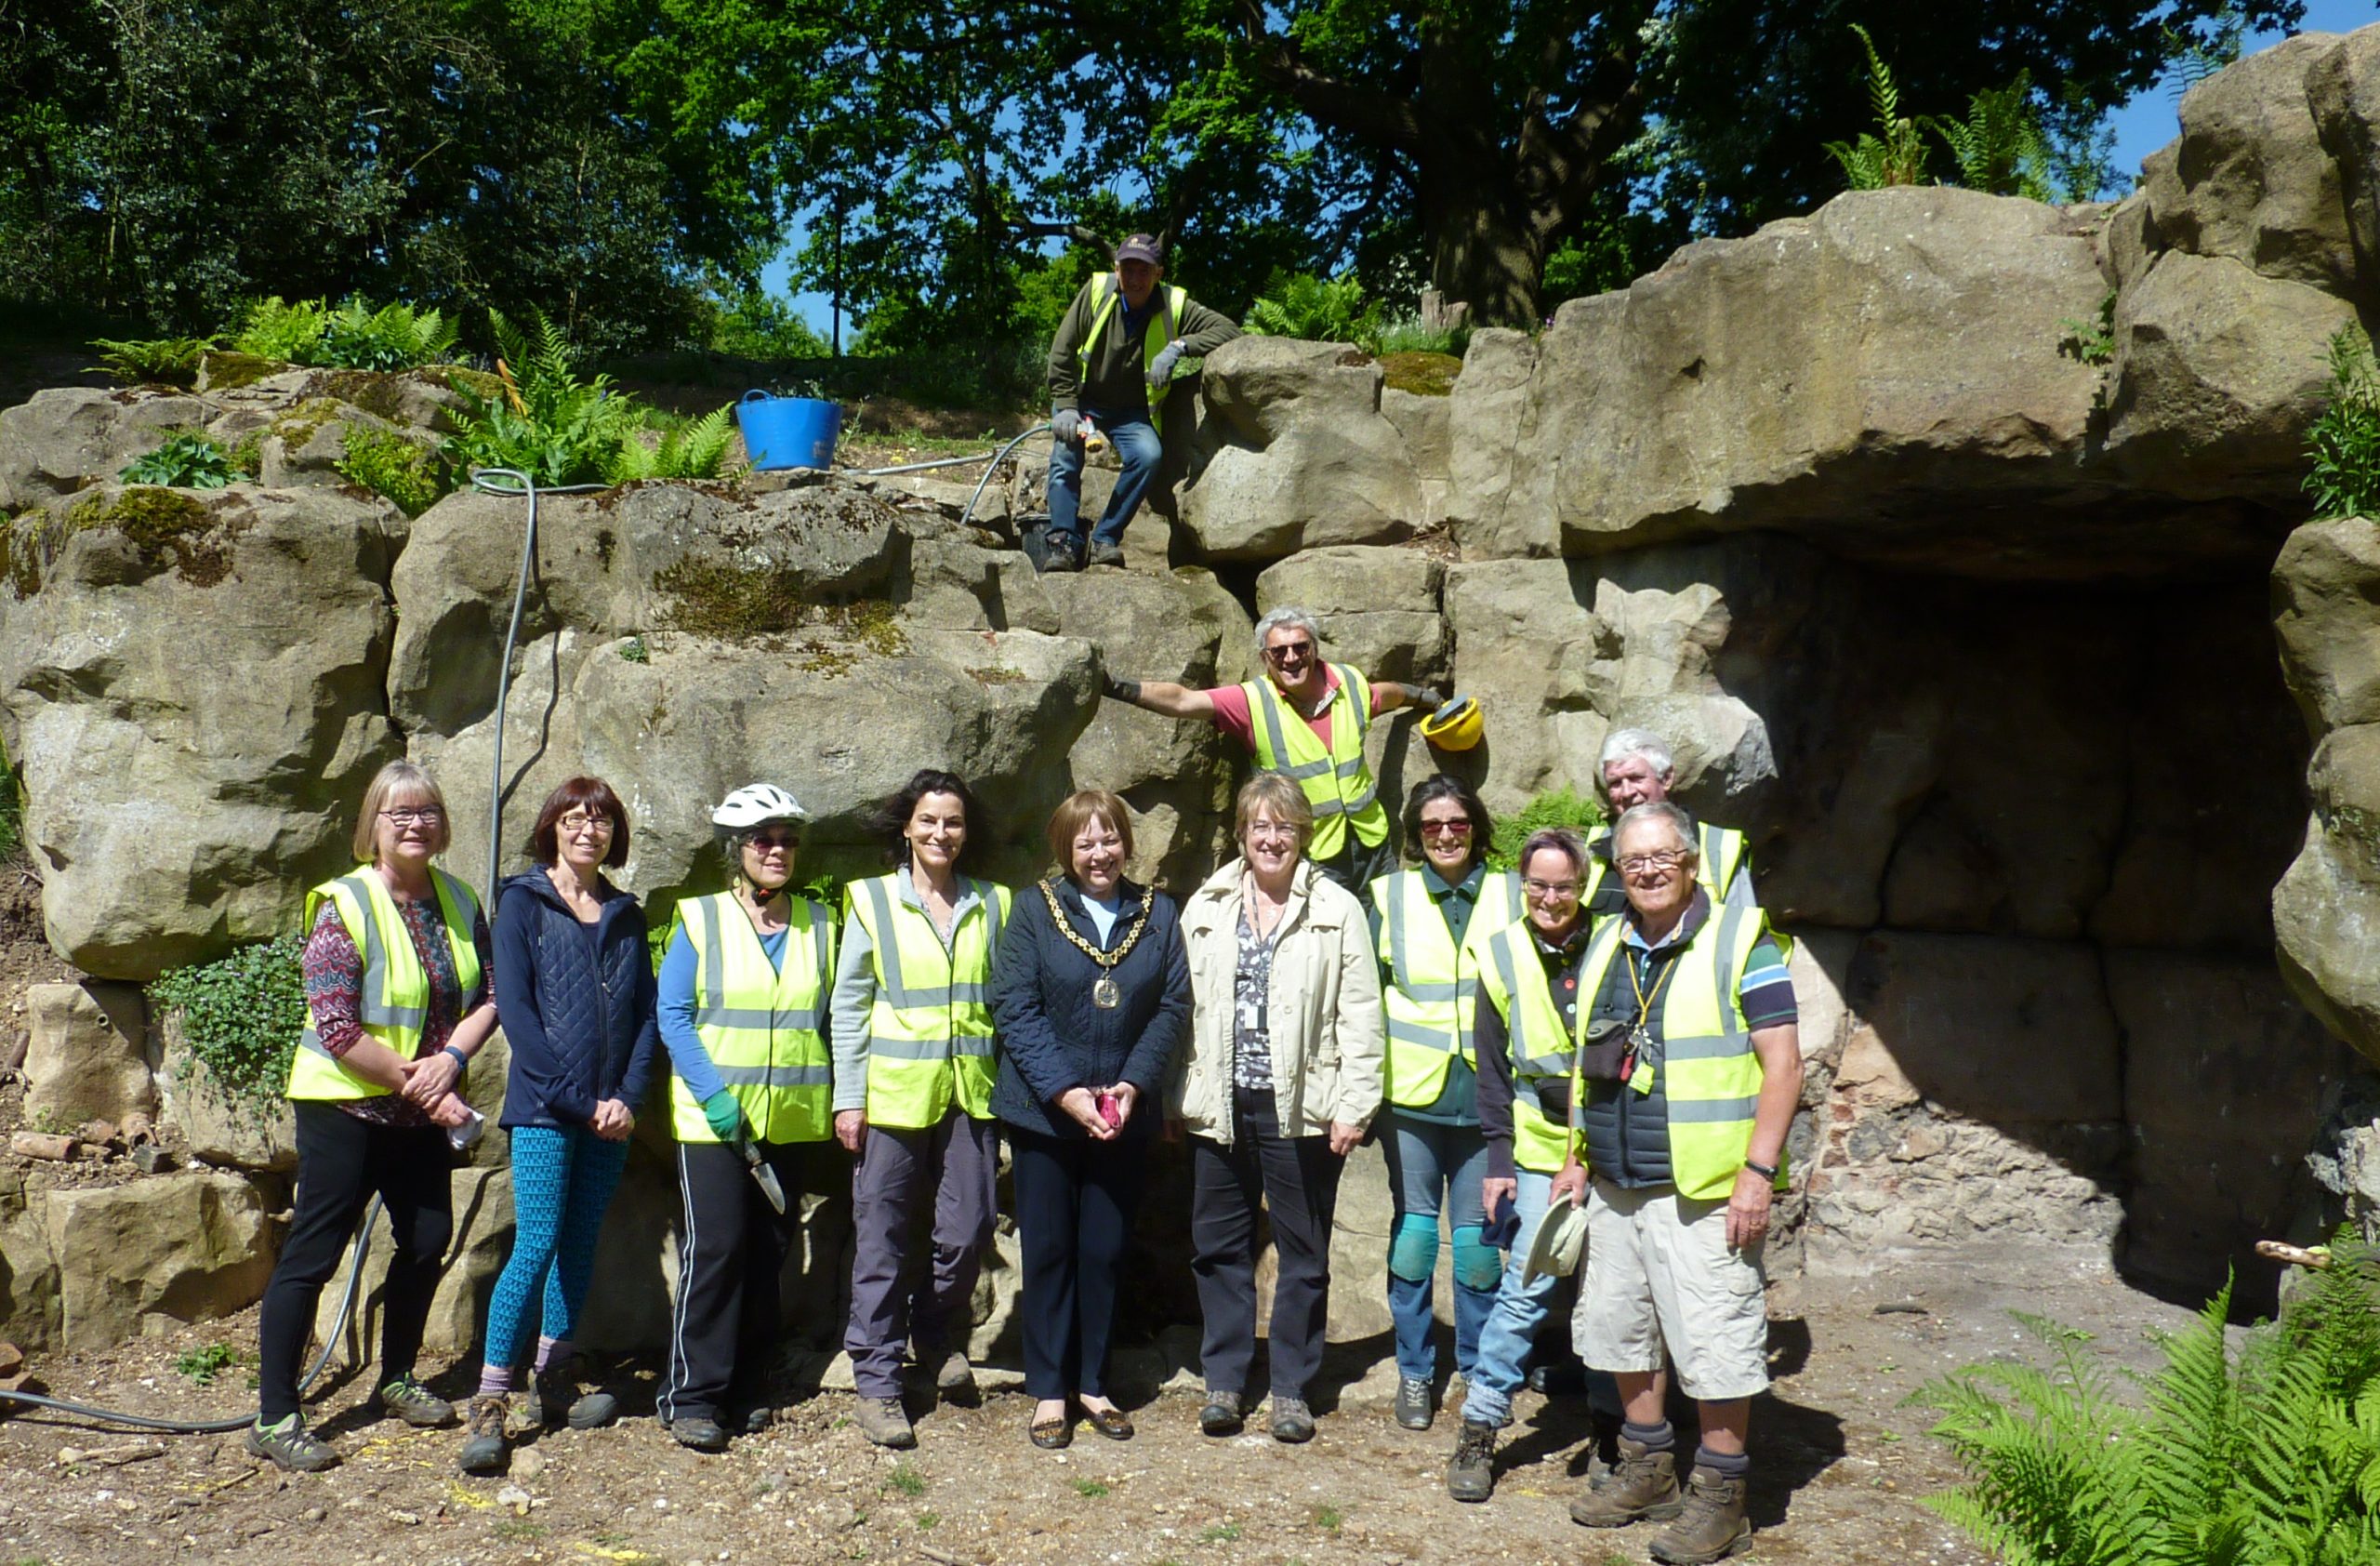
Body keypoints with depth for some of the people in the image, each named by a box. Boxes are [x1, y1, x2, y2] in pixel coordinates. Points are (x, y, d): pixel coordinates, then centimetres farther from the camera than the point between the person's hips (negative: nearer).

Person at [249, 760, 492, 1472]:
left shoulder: (458, 901, 2)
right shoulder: (344, 906, -16)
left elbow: (489, 996, 2)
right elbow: (337, 1030, -21)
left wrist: (451, 1057, -16)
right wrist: (419, 1086, -18)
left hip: (422, 1109, 7)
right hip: (345, 1105, -6)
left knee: (428, 1240, 13)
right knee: (313, 1253, -2)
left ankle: (397, 1378, 33)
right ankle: (274, 1417, 6)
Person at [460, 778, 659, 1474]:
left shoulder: (626, 916, 13)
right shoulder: (522, 902, 0)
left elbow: (646, 1015, 11)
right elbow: (514, 1007, -7)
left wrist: (628, 1097, -4)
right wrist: (576, 1098, -12)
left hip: (610, 1112, 5)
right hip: (543, 1109, -4)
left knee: (580, 1246, 10)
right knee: (536, 1244, -11)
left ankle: (554, 1386, 21)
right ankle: (490, 1403, -5)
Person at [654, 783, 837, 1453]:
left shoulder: (818, 923, 9)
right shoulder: (699, 919, 0)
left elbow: (829, 1016, 12)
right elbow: (673, 1015, -4)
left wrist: (840, 1097, 2)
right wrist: (715, 1095, -14)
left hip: (791, 1116, 3)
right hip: (711, 1116, -3)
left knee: (769, 1250, 7)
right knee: (715, 1246, -10)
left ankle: (747, 1389, 19)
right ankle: (693, 1396, 0)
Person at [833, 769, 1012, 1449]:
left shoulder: (992, 904, 9)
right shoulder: (872, 901, 2)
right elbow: (849, 1004, 2)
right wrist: (848, 1096, -2)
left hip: (971, 1093, 2)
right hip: (893, 1093, -2)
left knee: (968, 1228, 4)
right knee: (881, 1239, 2)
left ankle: (941, 1337, 31)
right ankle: (877, 1381, 13)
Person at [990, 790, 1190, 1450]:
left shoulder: (1157, 913, 5)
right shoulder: (1035, 909, -2)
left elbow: (1173, 1006, 1)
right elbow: (1014, 1007, -8)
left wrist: (1134, 1084, -11)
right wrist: (1065, 1091, -16)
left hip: (1124, 1116, 2)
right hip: (1043, 1112, -2)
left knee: (1107, 1251, 9)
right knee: (1049, 1249, 5)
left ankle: (1092, 1383, 23)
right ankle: (1048, 1390, 17)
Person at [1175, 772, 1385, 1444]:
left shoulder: (1338, 911, -1)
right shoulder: (1205, 909, 9)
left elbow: (1359, 1016, -4)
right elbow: (1184, 1008, 8)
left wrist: (1352, 1106, -9)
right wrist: (1176, 1098, 5)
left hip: (1302, 1108, -3)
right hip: (1220, 1105, 3)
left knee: (1303, 1251, 7)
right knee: (1219, 1244, 9)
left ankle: (1292, 1388, 20)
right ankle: (1224, 1381, 22)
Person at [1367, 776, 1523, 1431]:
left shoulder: (1510, 896, 6)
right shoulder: (1390, 897, 5)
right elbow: (1367, 996, 8)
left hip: (1486, 1096, 0)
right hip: (1412, 1096, 0)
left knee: (1478, 1236, 4)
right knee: (1414, 1230, 4)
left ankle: (1479, 1368, 22)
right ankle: (1415, 1371, 19)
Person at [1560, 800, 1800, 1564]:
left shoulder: (1740, 941, -8)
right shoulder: (1603, 948, 11)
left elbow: (1782, 1062, -11)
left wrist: (1758, 1171, -17)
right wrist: (1576, 1159, 15)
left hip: (1704, 1189, -6)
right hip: (1614, 1189, 7)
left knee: (1713, 1342, -1)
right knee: (1623, 1329, 15)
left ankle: (1719, 1495, 14)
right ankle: (1647, 1469, 32)